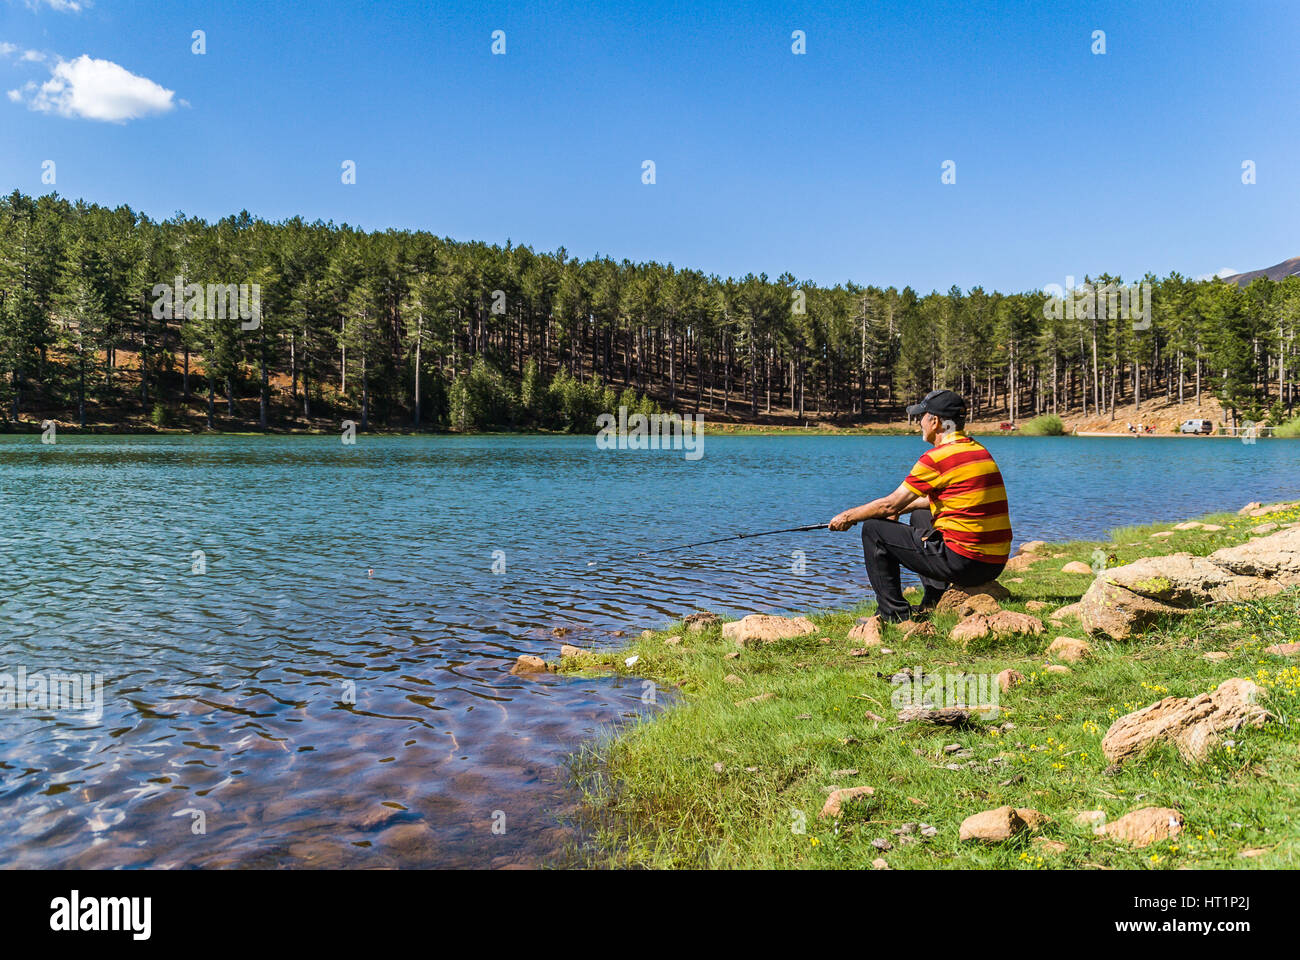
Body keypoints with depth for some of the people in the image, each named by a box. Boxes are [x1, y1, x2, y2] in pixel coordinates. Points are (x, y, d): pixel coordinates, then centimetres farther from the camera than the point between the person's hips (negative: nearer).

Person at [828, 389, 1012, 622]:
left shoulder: (937, 457, -13)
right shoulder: (980, 451, 13)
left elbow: (890, 505, -7)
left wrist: (848, 517, 7)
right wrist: (904, 507, 30)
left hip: (963, 562, -9)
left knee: (873, 529, 2)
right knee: (920, 516, 32)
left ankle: (894, 614, 7)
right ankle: (933, 603, 26)